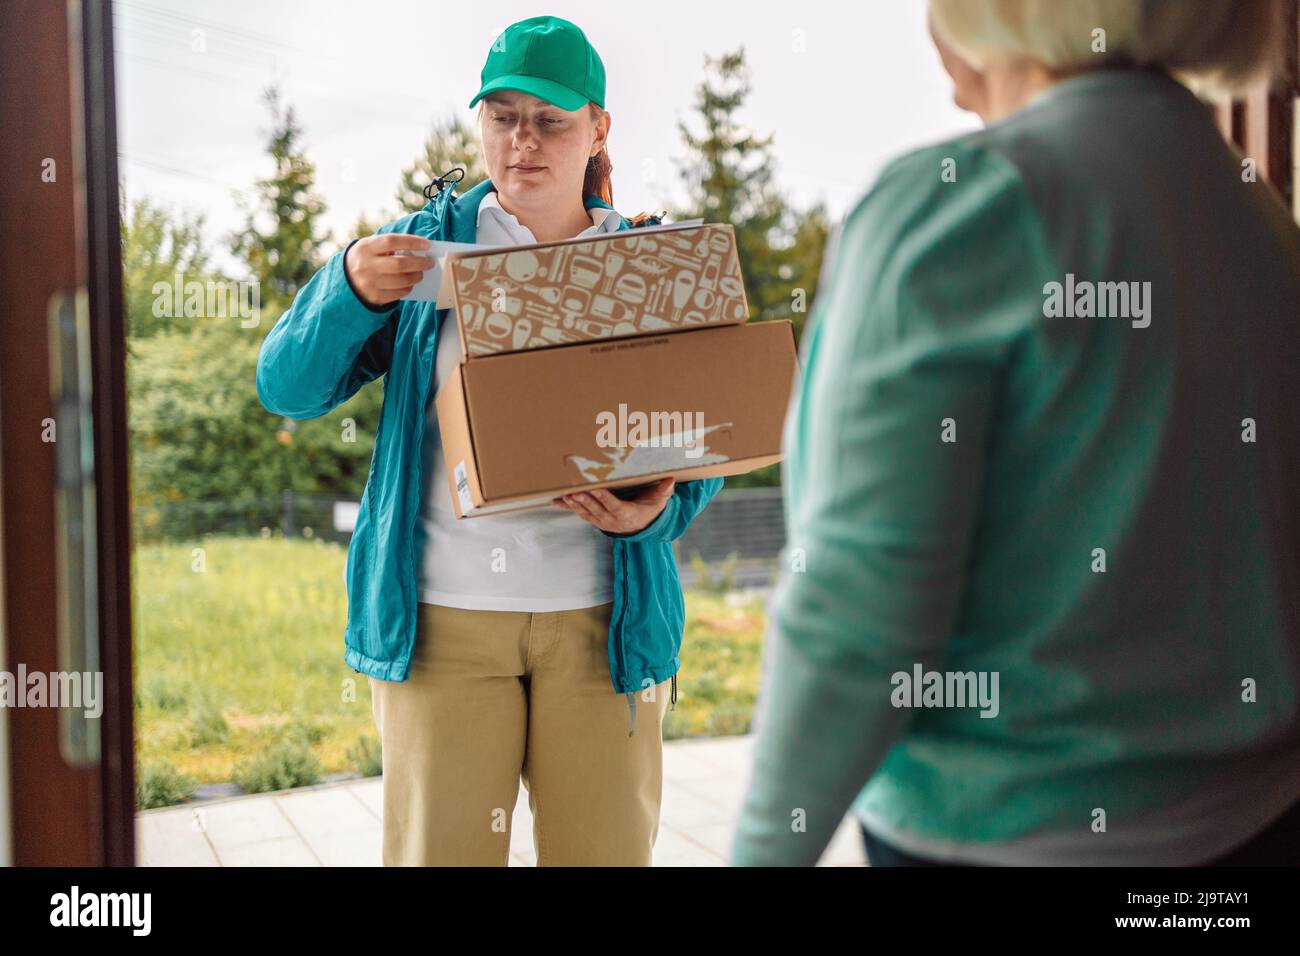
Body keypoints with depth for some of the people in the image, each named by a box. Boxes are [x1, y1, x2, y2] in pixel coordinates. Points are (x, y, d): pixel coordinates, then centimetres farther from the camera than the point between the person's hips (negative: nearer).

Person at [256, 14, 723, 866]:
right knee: (438, 847, 4)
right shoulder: (425, 248, 7)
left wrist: (654, 510, -15)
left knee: (606, 848, 7)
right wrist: (350, 290, -17)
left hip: (602, 618, 1)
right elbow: (287, 388, 1)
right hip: (443, 614, 0)